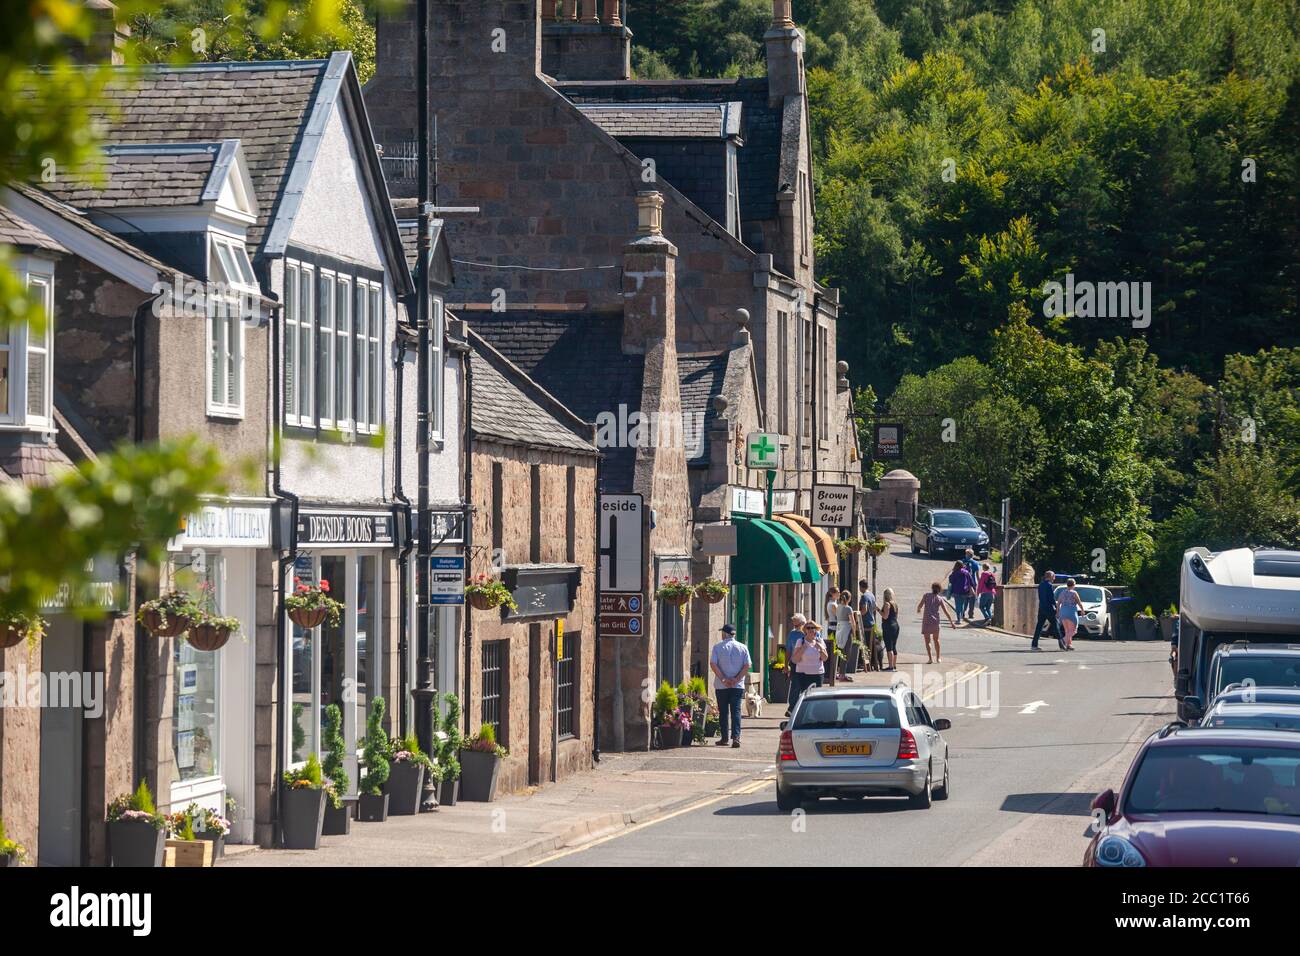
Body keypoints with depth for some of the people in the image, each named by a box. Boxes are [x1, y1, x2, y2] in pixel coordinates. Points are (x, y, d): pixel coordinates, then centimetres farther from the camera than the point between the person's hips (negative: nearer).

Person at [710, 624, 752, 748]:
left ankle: (724, 738, 12)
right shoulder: (743, 648, 3)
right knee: (736, 711, -1)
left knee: (723, 712, 8)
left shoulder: (717, 647, -2)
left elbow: (713, 664, -10)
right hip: (738, 686, 1)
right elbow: (747, 665, -4)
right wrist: (737, 679, -6)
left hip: (722, 686, -1)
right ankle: (736, 737, -13)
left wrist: (723, 679, -10)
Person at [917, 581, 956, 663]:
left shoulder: (926, 596, 0)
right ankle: (938, 658, 23)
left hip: (926, 620, -2)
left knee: (927, 640, 5)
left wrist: (918, 609, 17)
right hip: (935, 620, 2)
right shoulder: (940, 599, 3)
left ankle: (930, 658, -5)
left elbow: (920, 606, -8)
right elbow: (946, 612, 0)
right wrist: (951, 622, 7)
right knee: (936, 640, 20)